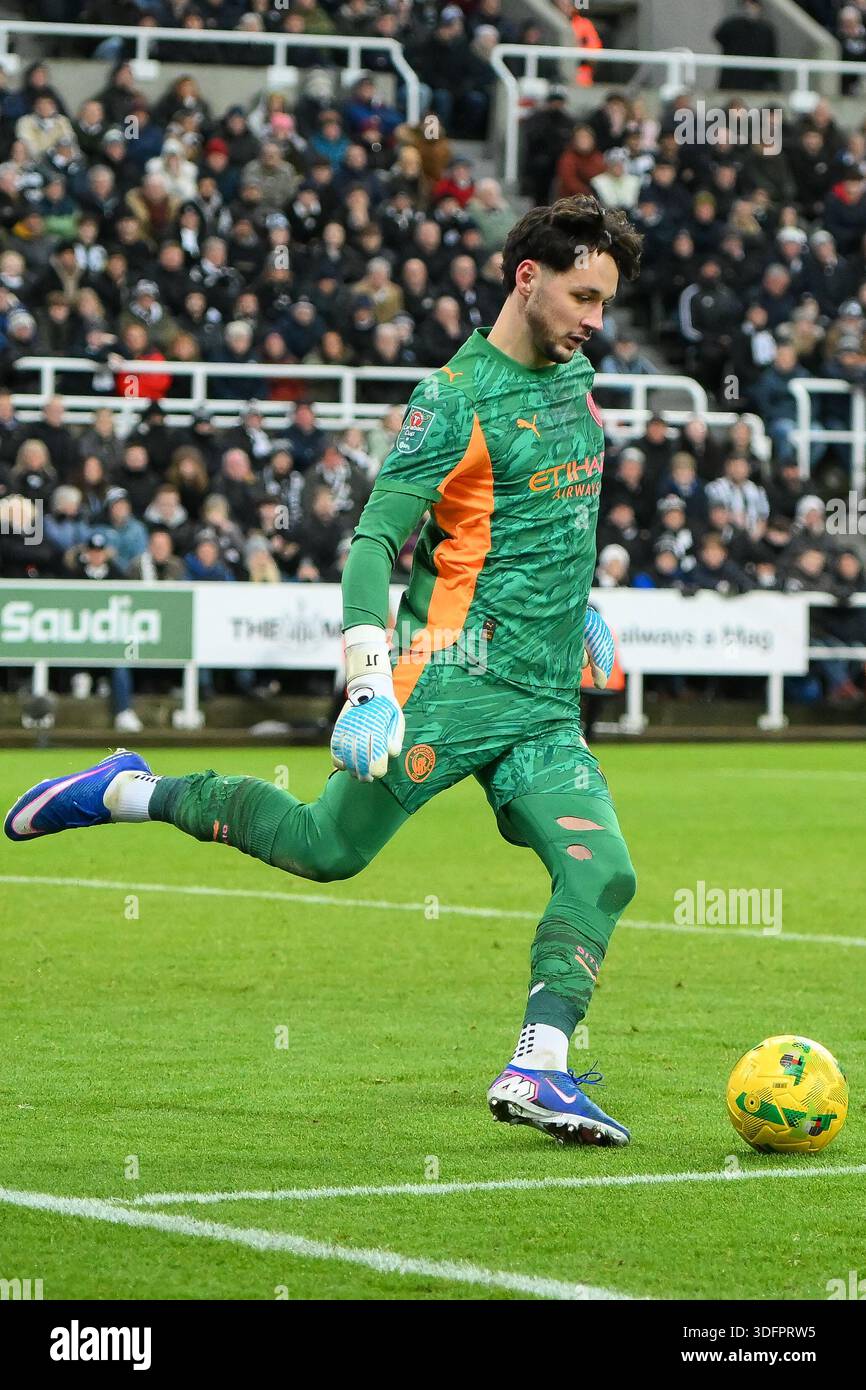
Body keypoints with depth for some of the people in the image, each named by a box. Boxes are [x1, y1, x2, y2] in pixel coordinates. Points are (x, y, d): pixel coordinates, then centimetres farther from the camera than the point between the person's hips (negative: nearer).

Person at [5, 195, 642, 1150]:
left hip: (547, 708, 7)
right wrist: (368, 684, -25)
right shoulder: (455, 399, -12)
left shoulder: (575, 375, 13)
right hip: (457, 683, -7)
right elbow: (373, 541, -16)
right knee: (330, 847, 0)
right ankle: (127, 793, 19)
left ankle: (536, 1069, -17)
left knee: (602, 873, -12)